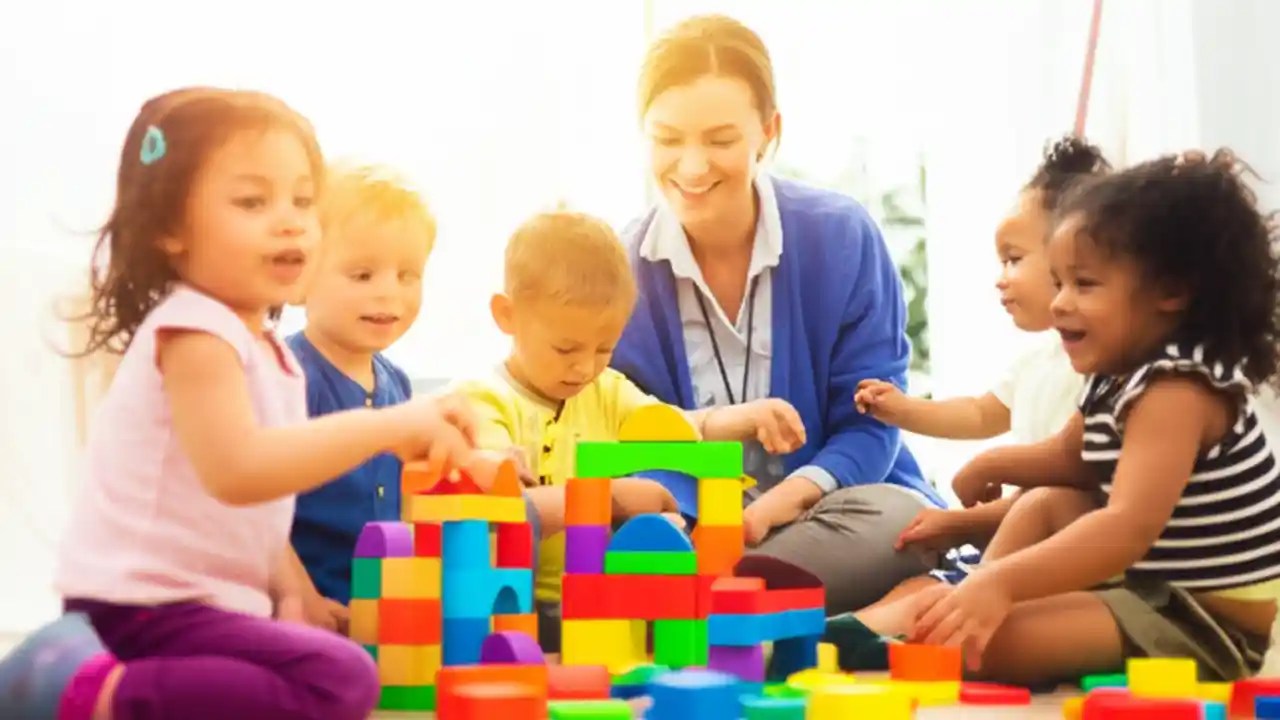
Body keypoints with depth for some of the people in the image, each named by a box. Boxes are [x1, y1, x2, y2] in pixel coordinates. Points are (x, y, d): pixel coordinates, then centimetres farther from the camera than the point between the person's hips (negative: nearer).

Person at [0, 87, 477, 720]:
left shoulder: (269, 351, 16)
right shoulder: (195, 332, -16)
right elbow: (236, 470, -32)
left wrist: (289, 597, 6)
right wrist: (390, 426, -31)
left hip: (199, 603, 10)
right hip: (142, 611, -10)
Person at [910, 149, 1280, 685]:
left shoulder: (1177, 391, -24)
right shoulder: (1122, 374, 8)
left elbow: (1131, 528, -38)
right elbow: (1071, 458, 29)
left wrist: (1002, 583, -47)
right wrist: (990, 466, 13)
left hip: (1217, 626, -11)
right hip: (1161, 592, 11)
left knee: (995, 637, -27)